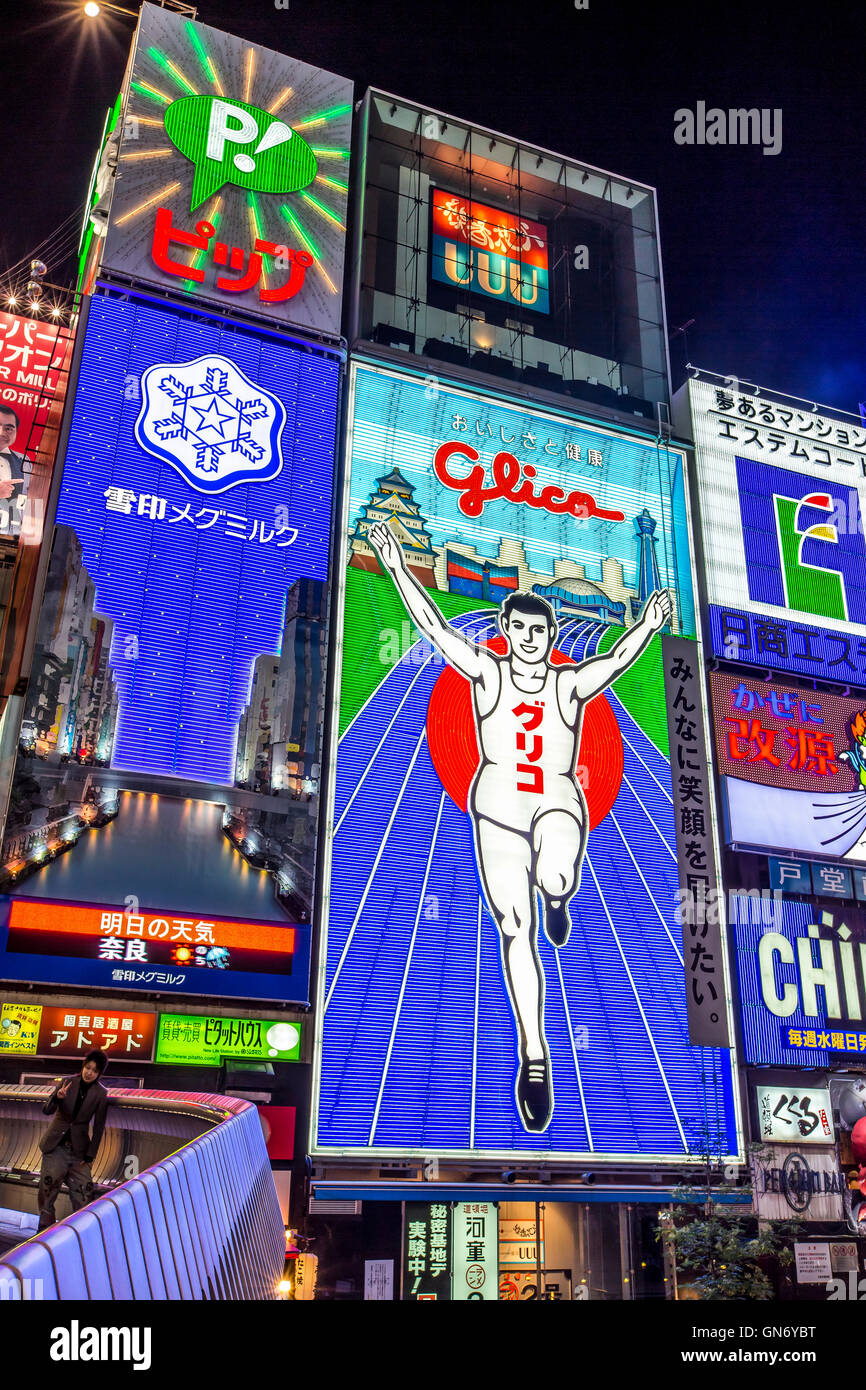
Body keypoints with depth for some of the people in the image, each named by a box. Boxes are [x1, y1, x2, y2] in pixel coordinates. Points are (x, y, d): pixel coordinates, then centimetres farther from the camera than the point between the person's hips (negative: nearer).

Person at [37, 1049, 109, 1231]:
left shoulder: (100, 1093, -5)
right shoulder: (68, 1082, -3)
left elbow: (98, 1126, -1)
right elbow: (46, 1110, -3)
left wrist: (90, 1155, -5)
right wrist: (57, 1097, -24)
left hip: (79, 1147, -1)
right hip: (55, 1144, 1)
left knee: (83, 1192, -4)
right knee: (48, 1188, 0)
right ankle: (46, 1226, 16)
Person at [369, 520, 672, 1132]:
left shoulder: (571, 684, 4)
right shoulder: (486, 671, 3)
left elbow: (616, 659, -12)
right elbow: (433, 624, -3)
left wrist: (648, 626, -29)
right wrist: (397, 566, -10)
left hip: (558, 804, -1)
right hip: (497, 806, 1)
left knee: (555, 879, -36)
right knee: (515, 931, 0)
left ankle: (556, 894, 5)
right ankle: (534, 1056, 12)